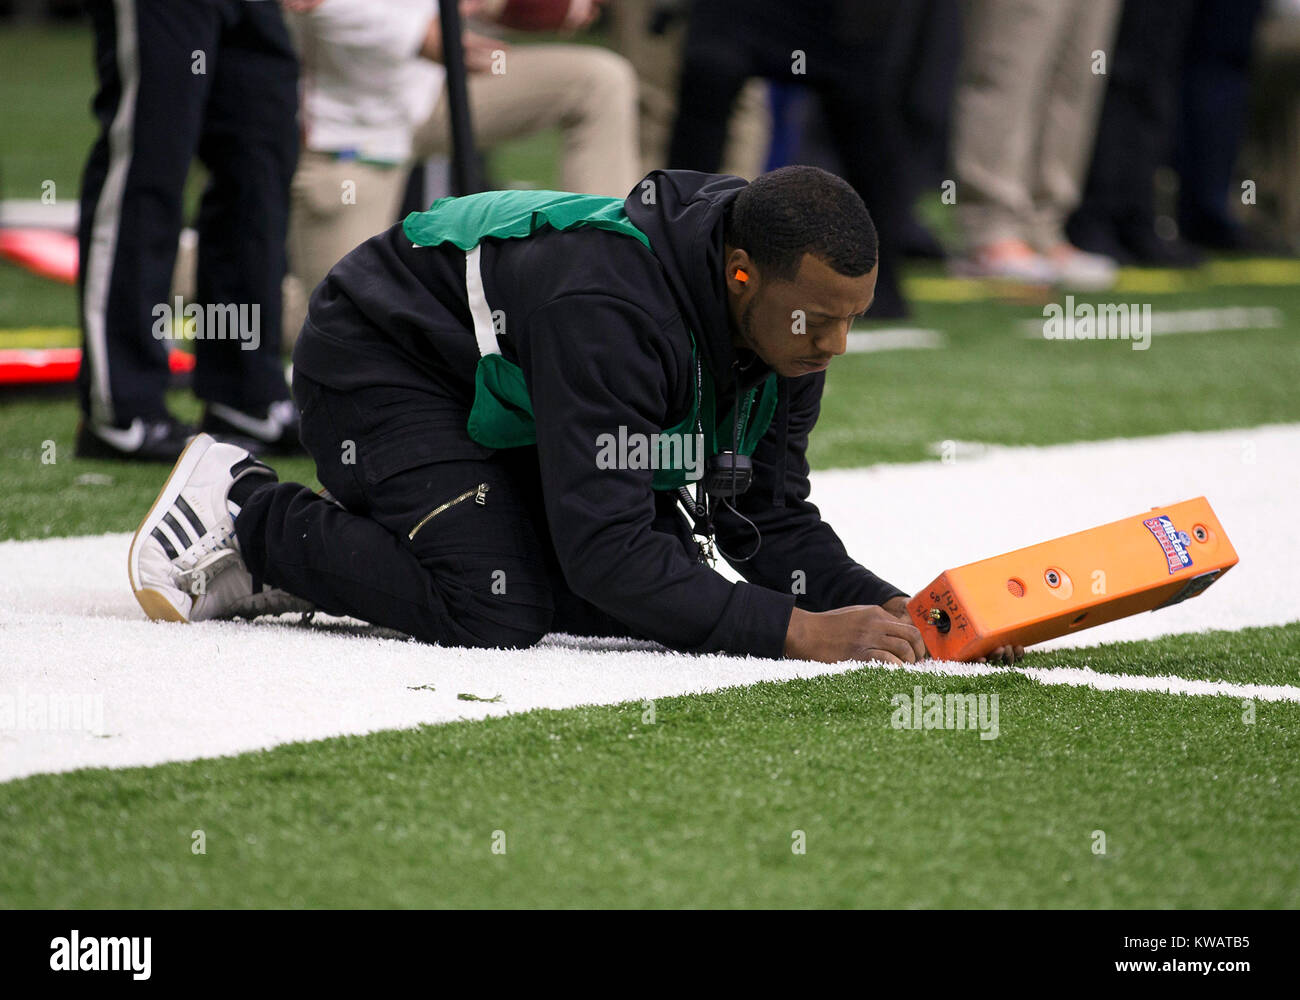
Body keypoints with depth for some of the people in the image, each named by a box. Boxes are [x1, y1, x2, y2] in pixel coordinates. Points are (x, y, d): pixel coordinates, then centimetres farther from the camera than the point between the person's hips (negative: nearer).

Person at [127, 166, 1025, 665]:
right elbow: (607, 548, -40)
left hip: (514, 410, 9)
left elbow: (772, 518, -6)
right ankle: (251, 513, -6)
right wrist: (798, 632, -42)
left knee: (669, 597, -2)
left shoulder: (787, 326, -14)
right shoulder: (610, 306, -39)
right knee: (494, 609, -27)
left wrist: (886, 607, -24)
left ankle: (343, 547, 8)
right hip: (381, 360, -9)